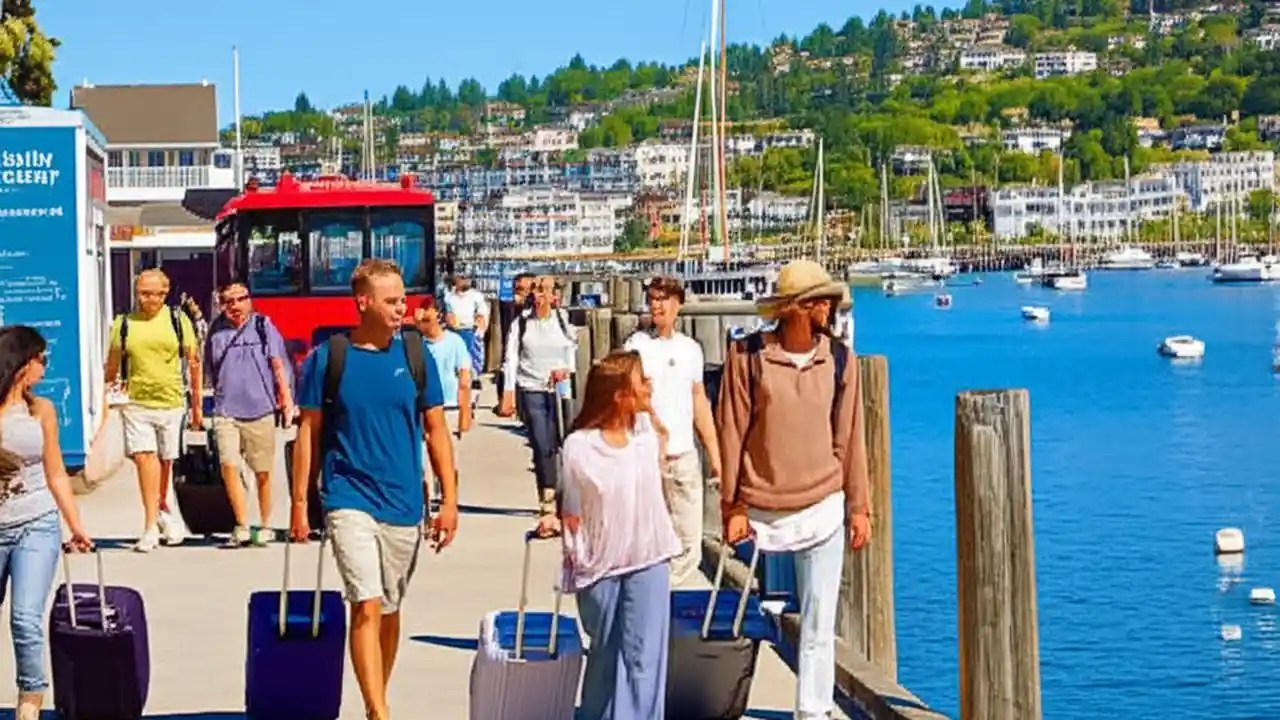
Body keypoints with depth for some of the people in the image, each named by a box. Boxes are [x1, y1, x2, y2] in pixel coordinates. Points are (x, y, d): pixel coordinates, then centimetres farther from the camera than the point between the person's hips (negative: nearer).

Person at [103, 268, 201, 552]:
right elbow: (112, 366, 9)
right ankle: (151, 526, -11)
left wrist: (197, 404, 5)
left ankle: (161, 509, 36)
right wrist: (104, 402, 7)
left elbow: (194, 362, 6)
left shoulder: (178, 319, 3)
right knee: (143, 457, -13)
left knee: (165, 461, 11)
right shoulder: (124, 324, 4)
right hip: (136, 402, 0)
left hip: (171, 401, 1)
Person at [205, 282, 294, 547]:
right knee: (228, 466, -13)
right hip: (226, 411, 1)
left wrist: (286, 398, -3)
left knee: (262, 473, 6)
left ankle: (265, 526, 19)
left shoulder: (263, 326, 4)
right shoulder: (217, 332, 11)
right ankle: (242, 526, -8)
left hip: (260, 409, -1)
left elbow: (278, 364, 3)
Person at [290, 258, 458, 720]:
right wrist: (299, 502, 0)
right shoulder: (328, 357, -4)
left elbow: (436, 430, 5)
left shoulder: (415, 354, 2)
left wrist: (449, 500, 0)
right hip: (349, 498, -3)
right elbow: (308, 432, 2)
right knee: (367, 606, -15)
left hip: (403, 503, 3)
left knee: (389, 609, 14)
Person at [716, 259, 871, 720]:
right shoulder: (747, 356, -6)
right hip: (762, 506, -2)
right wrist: (732, 507, -4)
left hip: (823, 507, 2)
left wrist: (859, 508, 8)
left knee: (818, 621, 1)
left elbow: (849, 437, 8)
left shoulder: (839, 360, 3)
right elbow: (732, 434, -3)